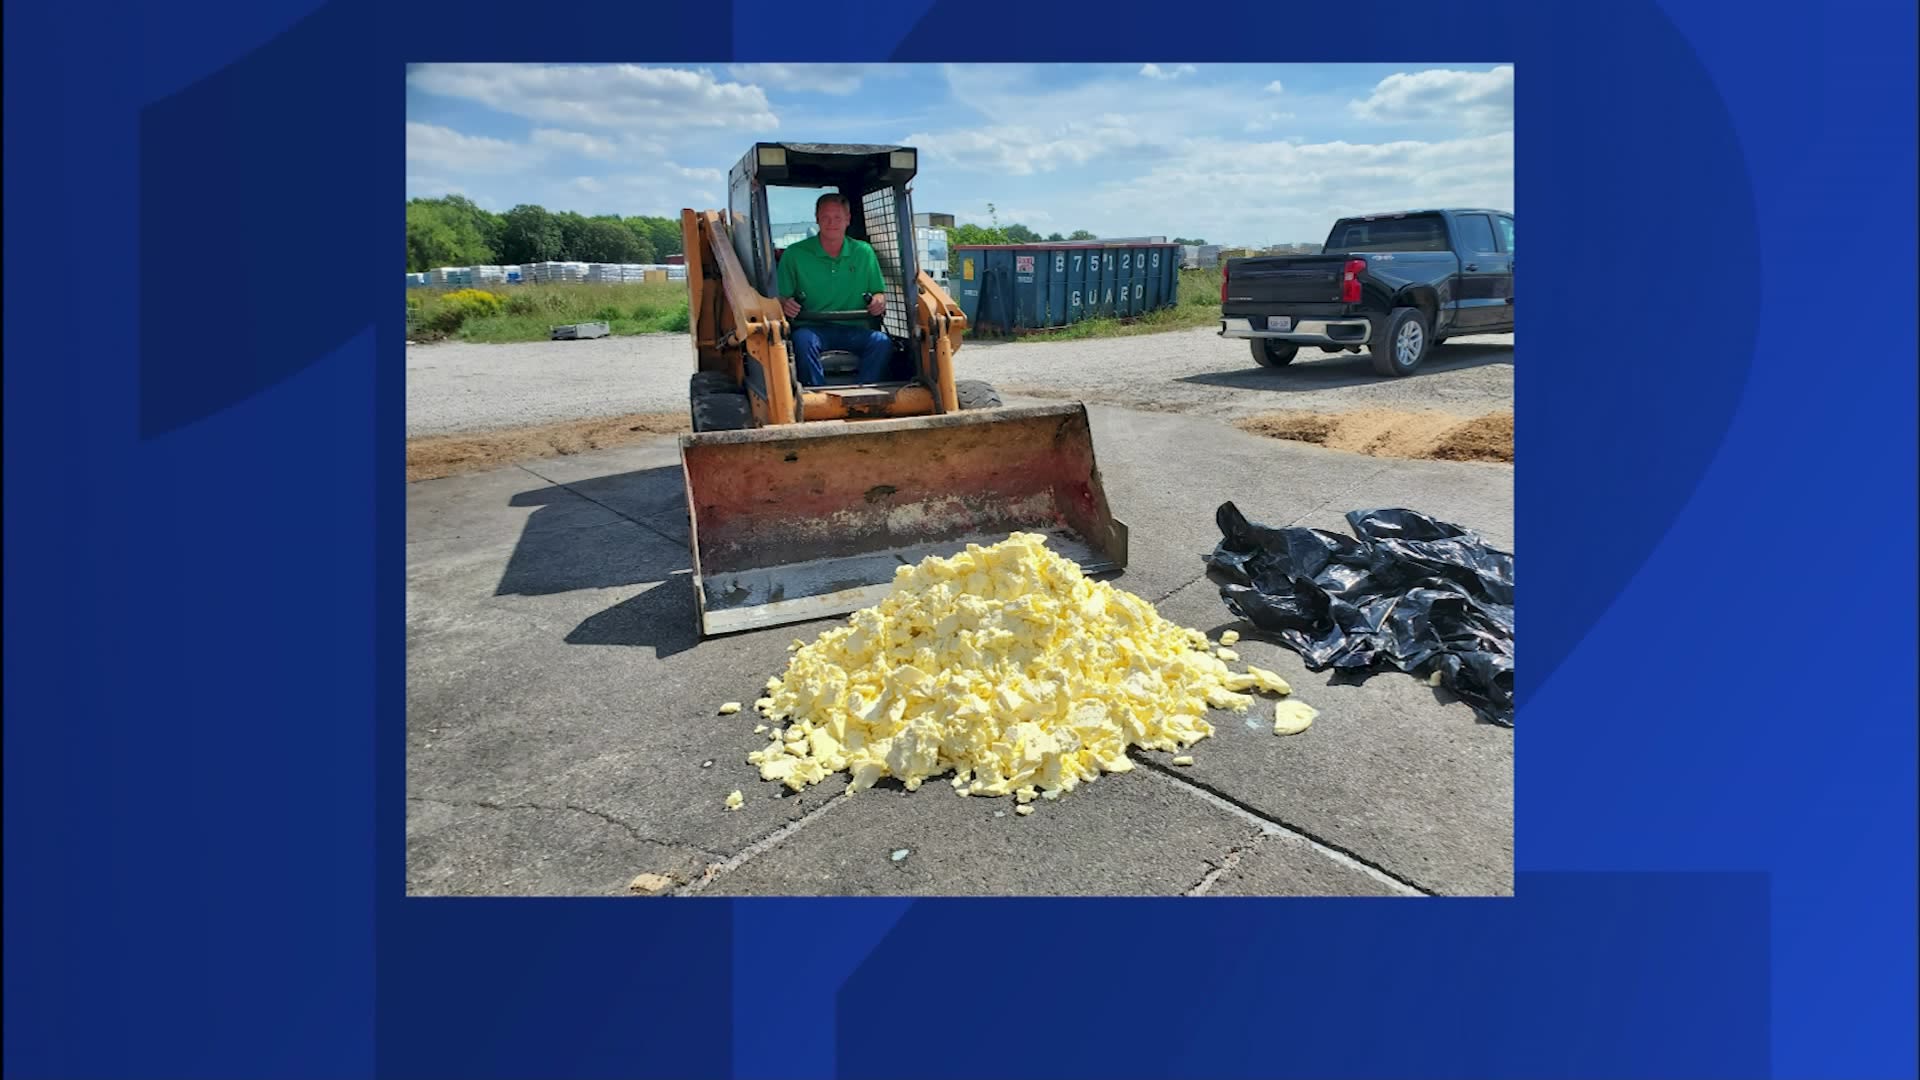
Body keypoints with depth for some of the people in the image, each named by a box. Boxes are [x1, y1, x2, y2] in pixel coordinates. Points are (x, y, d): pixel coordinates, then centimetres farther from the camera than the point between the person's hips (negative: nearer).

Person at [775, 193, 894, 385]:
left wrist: (879, 300, -6)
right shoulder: (795, 254, 5)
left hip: (853, 329, 2)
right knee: (804, 340, -37)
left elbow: (879, 292, 18)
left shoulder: (864, 252, 13)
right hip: (812, 327, -2)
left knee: (882, 342, -28)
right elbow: (780, 297, 6)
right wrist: (785, 304, -18)